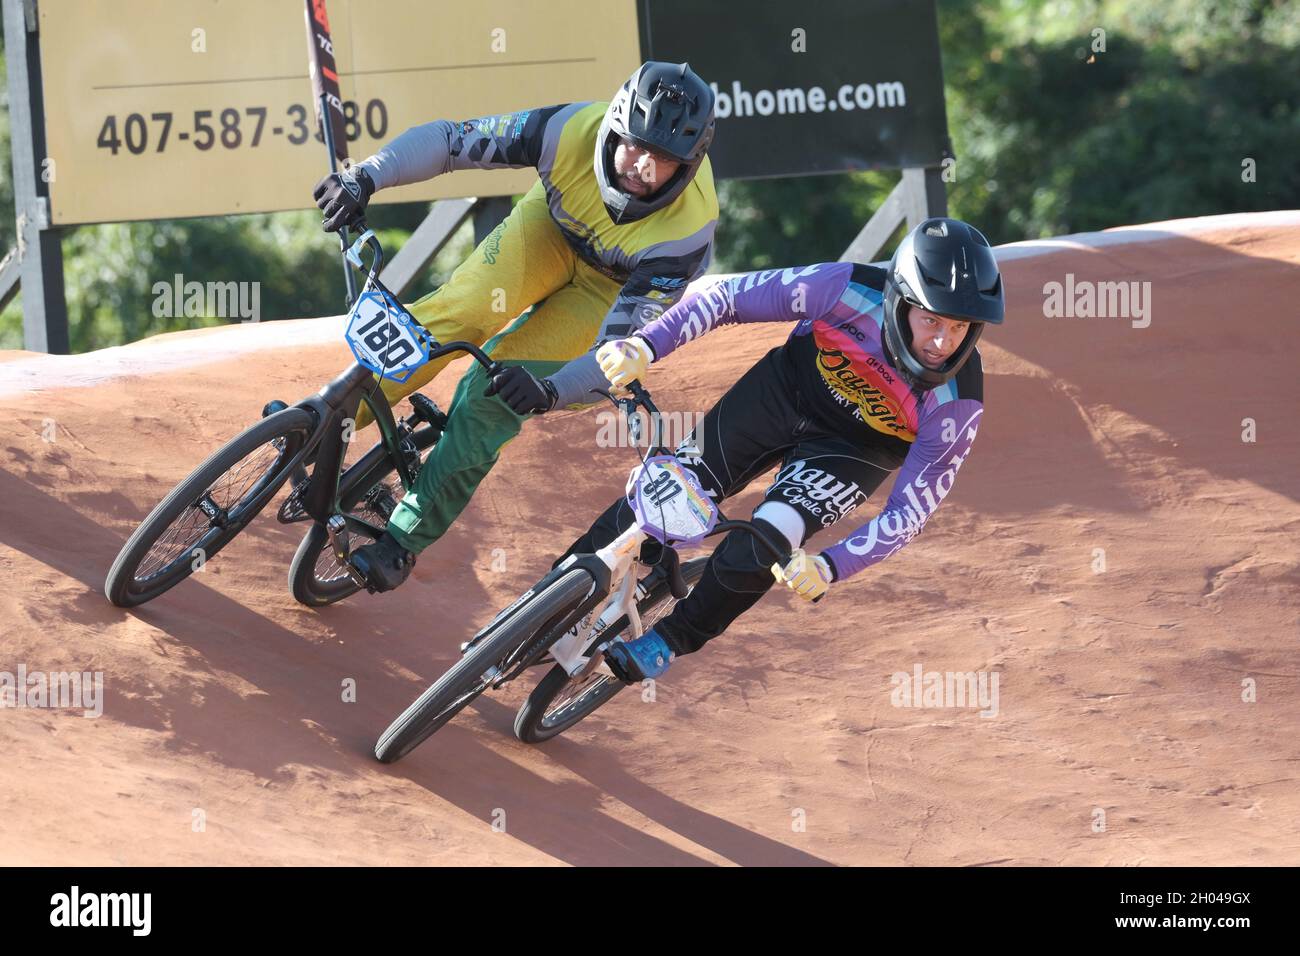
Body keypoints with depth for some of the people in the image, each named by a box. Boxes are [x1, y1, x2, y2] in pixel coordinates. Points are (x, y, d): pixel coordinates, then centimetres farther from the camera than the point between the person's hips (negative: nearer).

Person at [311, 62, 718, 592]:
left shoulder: (686, 227, -37)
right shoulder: (572, 130, -34)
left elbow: (622, 346, -36)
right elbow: (447, 139, -28)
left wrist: (552, 392, -53)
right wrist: (364, 177, -44)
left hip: (614, 285, -2)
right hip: (551, 228, 2)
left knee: (492, 393, -17)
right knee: (460, 311, -27)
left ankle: (406, 537, -2)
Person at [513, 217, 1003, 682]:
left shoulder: (957, 402, -31)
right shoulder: (848, 289, -33)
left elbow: (911, 509, -23)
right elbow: (728, 297, -23)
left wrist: (830, 567, -36)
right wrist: (645, 345, -34)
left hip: (851, 451, -1)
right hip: (784, 391, 1)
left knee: (759, 548, -22)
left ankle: (670, 640, 5)